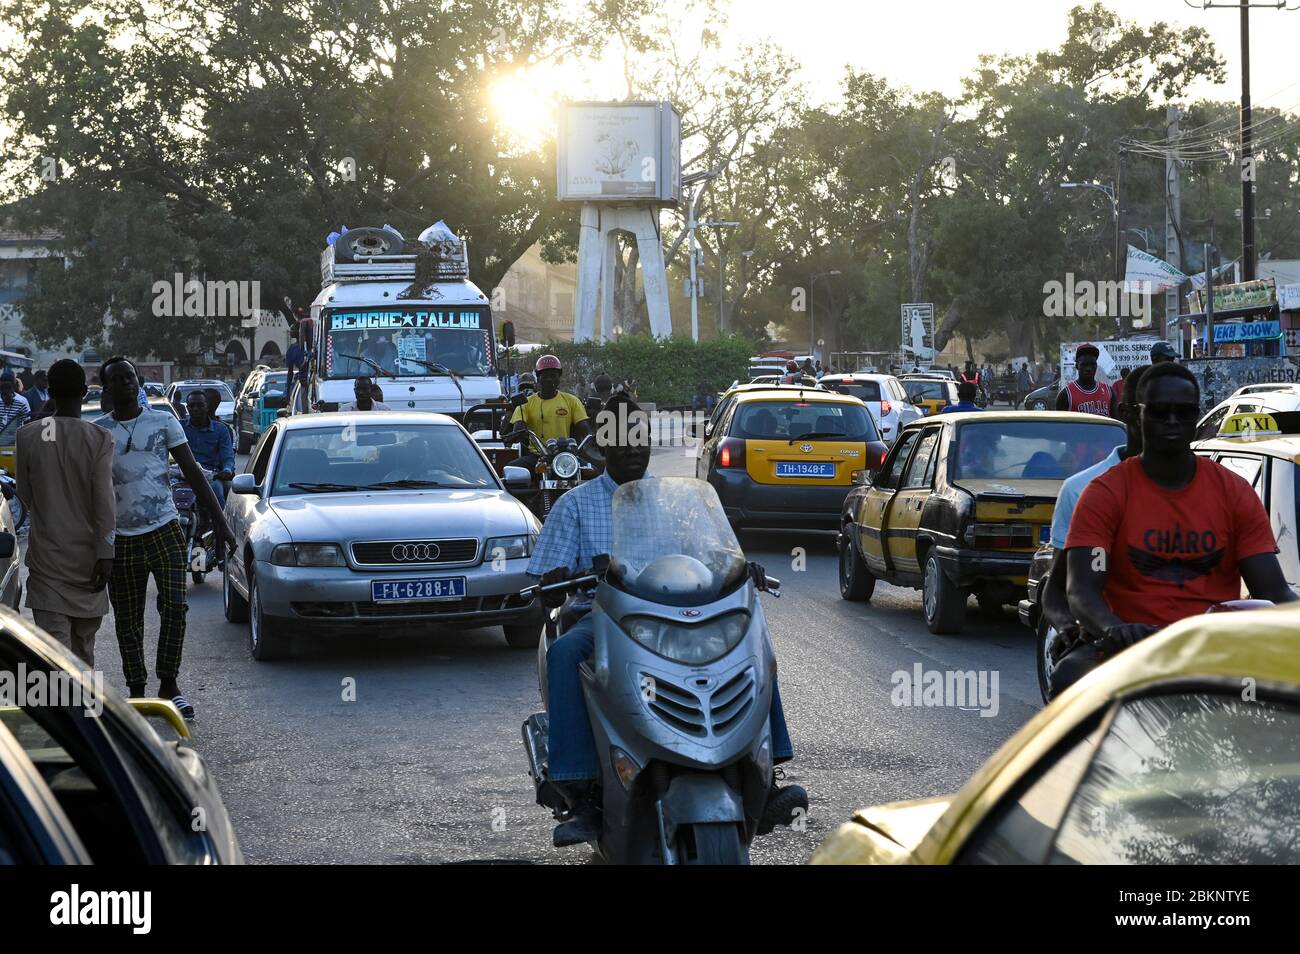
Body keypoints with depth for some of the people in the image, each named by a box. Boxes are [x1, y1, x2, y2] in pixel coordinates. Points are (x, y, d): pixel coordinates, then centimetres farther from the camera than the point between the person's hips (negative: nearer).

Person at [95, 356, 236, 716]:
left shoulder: (163, 422, 4)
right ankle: (137, 693, 16)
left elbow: (192, 472, 6)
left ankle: (169, 685, 2)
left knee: (174, 608, -11)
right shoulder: (96, 432, 4)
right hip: (120, 538, 1)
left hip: (164, 529, -1)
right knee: (127, 620, 5)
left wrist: (219, 521, 1)